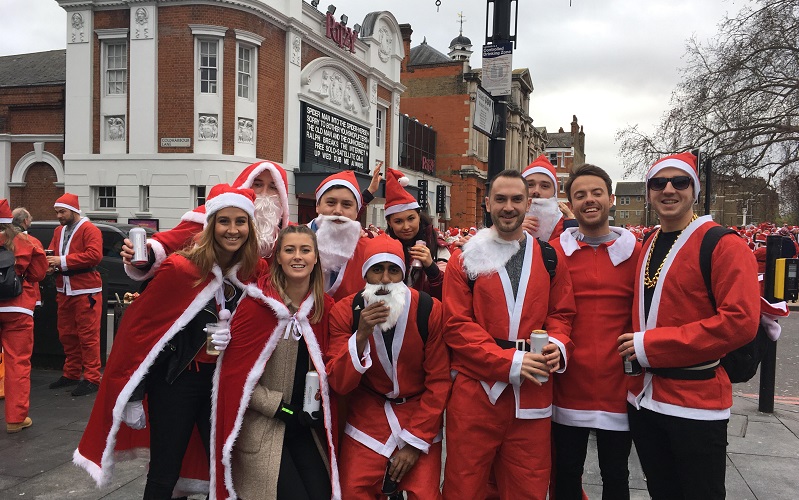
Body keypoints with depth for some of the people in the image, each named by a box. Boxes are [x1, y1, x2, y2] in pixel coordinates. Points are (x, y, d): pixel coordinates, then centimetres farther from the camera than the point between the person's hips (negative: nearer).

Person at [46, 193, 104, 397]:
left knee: (88, 335, -6)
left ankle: (91, 378, -1)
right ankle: (71, 374, 27)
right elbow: (51, 252, 16)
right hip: (64, 290, 8)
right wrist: (50, 264, -8)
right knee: (66, 334, 15)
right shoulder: (59, 231, 17)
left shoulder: (89, 230, -8)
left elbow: (95, 255, -20)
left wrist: (62, 261, -20)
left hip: (85, 291, -8)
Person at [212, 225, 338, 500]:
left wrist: (318, 408, -3)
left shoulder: (325, 307, 2)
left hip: (306, 425, 5)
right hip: (260, 428, -4)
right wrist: (282, 408, -13)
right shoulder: (256, 304, -12)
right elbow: (235, 372, -11)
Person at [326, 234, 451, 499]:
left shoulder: (429, 309, -15)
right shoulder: (345, 311, -12)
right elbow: (338, 384, -15)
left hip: (419, 412, 0)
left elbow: (439, 380, -9)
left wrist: (417, 440, -11)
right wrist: (361, 335, -31)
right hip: (367, 416, 1)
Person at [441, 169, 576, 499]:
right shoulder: (464, 260, 0)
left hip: (532, 394, 2)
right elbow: (457, 326, -5)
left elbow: (561, 313, 13)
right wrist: (508, 361, -14)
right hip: (475, 391, -2)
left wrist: (558, 345, -10)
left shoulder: (550, 259, 8)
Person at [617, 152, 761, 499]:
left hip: (696, 405, -6)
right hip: (644, 399, 6)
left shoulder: (723, 246, -12)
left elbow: (740, 321, -22)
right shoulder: (646, 247, 10)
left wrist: (651, 344, -21)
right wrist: (632, 346, 0)